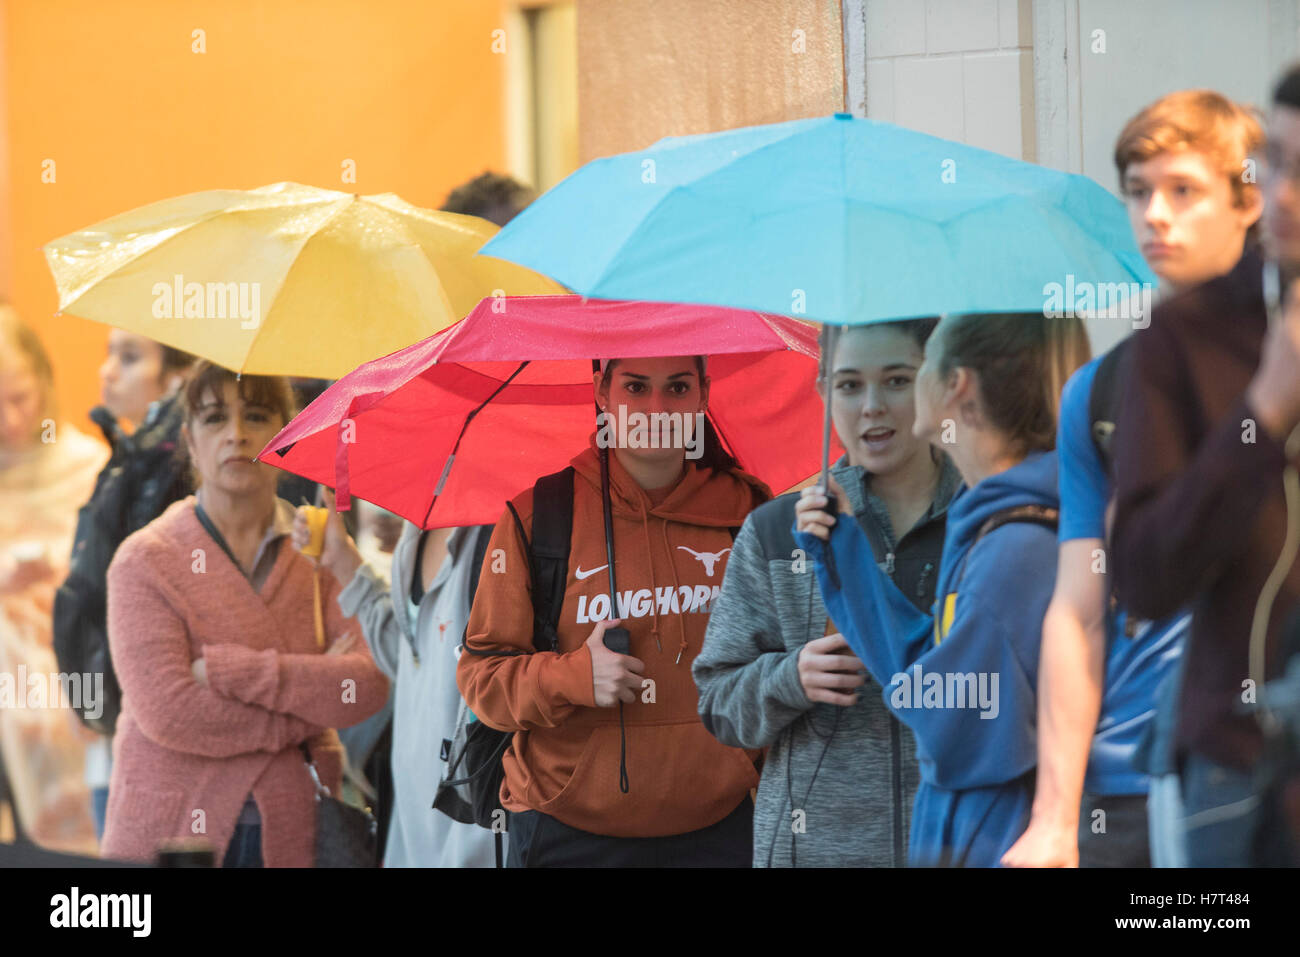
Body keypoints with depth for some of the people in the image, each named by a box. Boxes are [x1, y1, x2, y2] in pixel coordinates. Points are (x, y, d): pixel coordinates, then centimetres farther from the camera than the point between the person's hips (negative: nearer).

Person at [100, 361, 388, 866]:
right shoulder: (146, 560, -4)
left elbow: (369, 685, -9)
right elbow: (167, 711, -15)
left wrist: (227, 670, -16)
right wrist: (313, 697, -10)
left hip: (290, 836, 3)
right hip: (170, 831, -2)